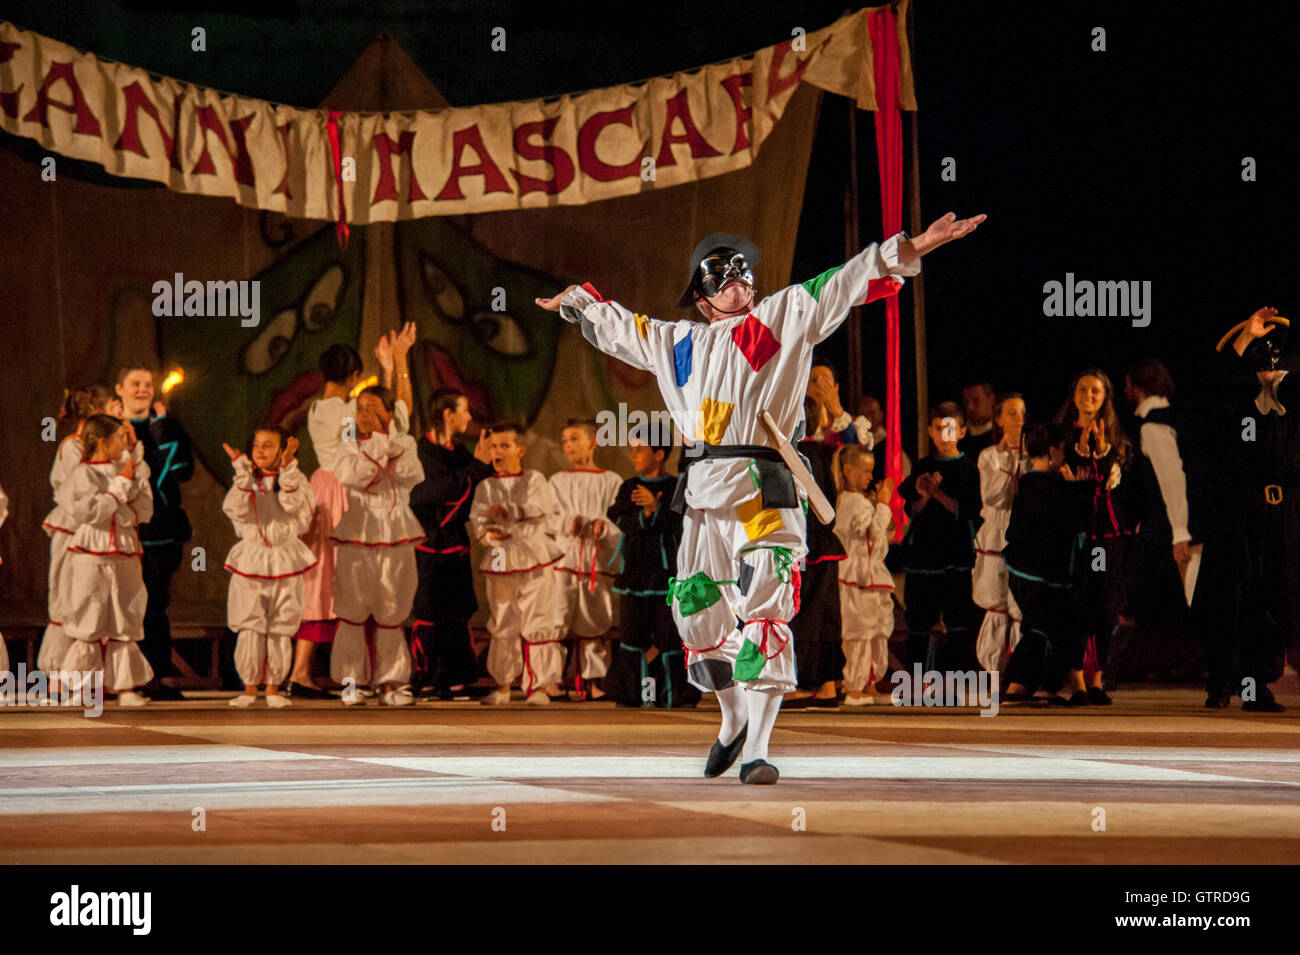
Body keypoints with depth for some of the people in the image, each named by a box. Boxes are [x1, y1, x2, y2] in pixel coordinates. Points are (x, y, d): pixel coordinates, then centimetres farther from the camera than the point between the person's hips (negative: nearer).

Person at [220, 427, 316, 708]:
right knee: (250, 628, -1)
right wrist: (242, 471, -22)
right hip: (251, 562, 0)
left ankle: (273, 687, 11)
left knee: (280, 629, 2)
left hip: (285, 559, 0)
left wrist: (287, 467, -26)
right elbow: (237, 509, -15)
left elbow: (293, 504, -18)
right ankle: (250, 686, 8)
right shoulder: (246, 480, 3)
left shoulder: (294, 479, 2)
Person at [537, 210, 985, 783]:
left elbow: (843, 286, -2)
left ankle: (756, 752, -16)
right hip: (702, 498, 5)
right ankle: (733, 721, 34)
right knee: (699, 618, 9)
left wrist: (912, 249, -13)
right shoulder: (678, 343, 21)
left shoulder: (784, 317, 8)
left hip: (762, 492, -5)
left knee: (764, 616, -15)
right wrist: (575, 302, 51)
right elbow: (616, 327, 38)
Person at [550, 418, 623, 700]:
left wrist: (603, 527, -18)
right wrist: (568, 522, -16)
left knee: (595, 624, 0)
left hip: (598, 561, 0)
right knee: (558, 619, -8)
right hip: (563, 558, 0)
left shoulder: (611, 482, 10)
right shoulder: (558, 481, 14)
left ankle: (592, 681, 6)